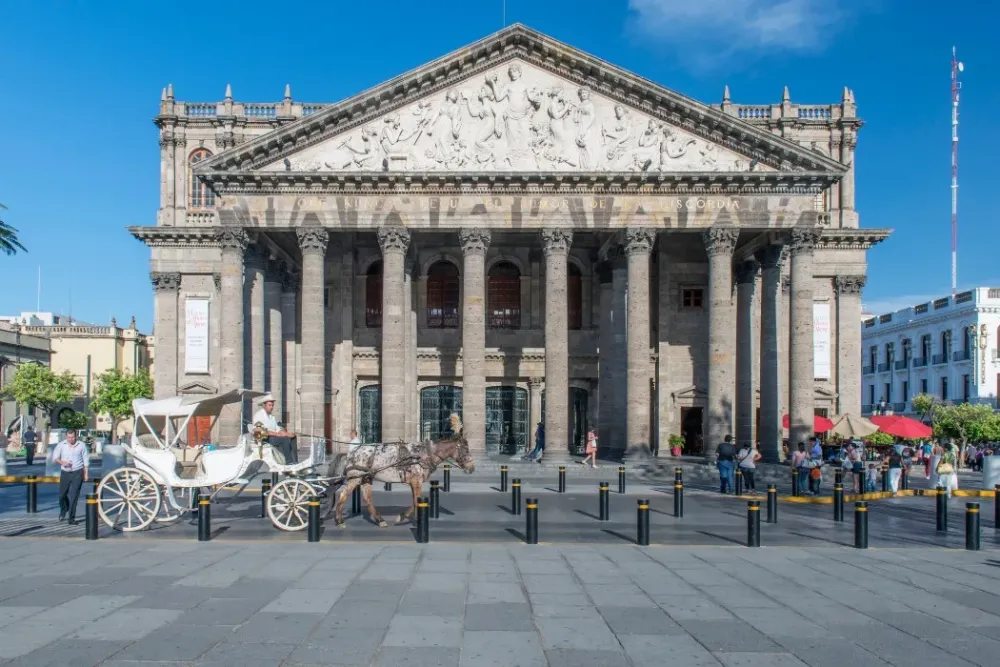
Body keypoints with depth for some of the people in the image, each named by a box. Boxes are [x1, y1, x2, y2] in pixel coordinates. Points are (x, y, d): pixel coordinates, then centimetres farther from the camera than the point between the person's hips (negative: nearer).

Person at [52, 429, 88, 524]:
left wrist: (86, 473, 5)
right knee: (62, 495, 6)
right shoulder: (61, 445, 1)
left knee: (74, 496, -6)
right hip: (65, 473, 2)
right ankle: (63, 511, 37)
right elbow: (54, 458, 2)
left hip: (77, 473, -2)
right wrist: (62, 462, -18)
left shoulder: (81, 445, 1)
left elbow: (86, 460, 7)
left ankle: (72, 518, -2)